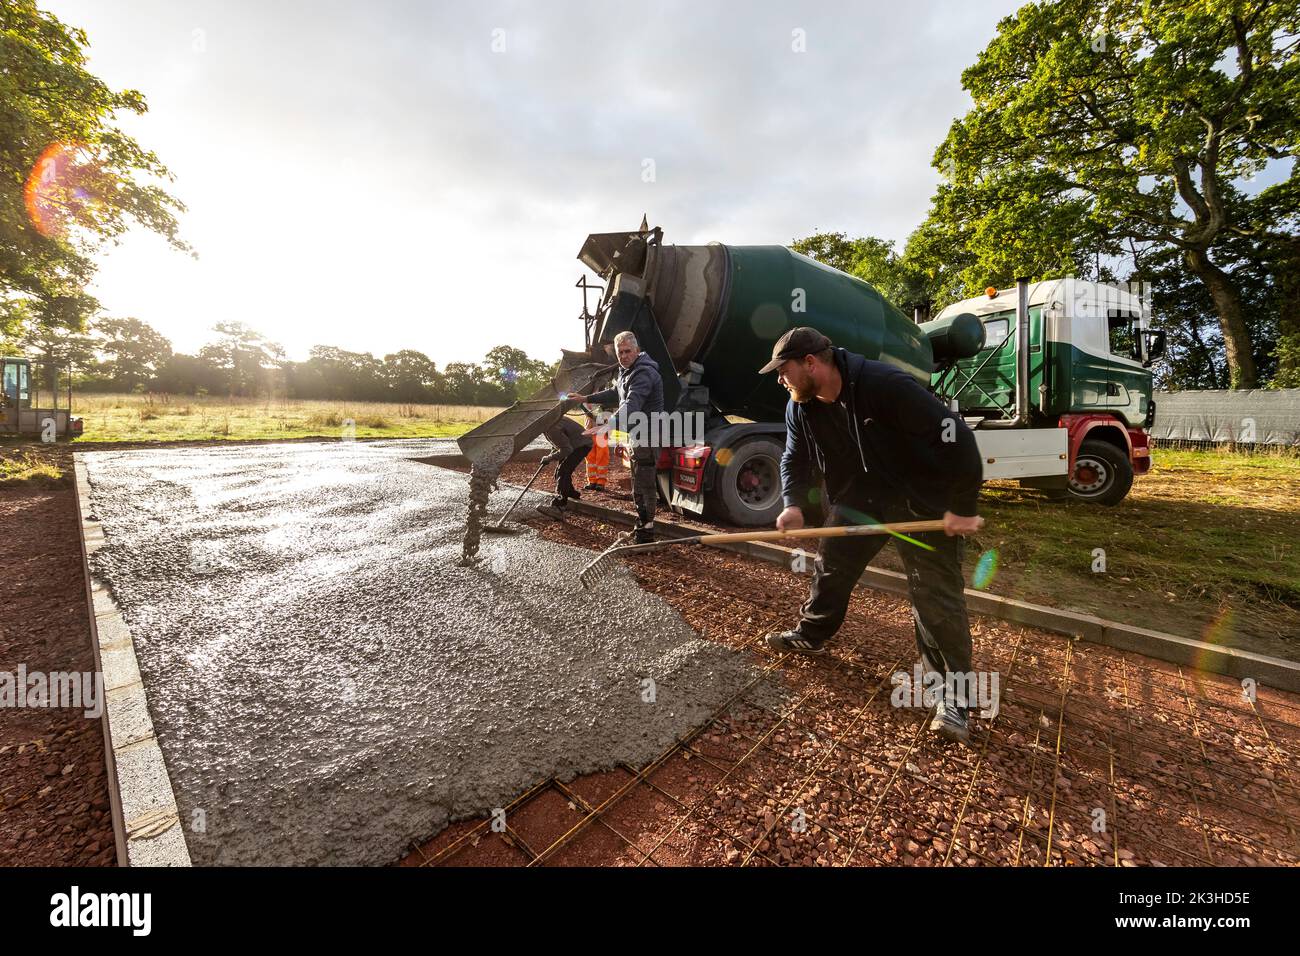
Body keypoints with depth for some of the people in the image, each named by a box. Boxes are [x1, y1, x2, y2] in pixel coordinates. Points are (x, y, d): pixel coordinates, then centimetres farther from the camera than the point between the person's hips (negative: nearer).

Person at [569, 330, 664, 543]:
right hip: (636, 434, 11)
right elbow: (614, 394, 30)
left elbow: (631, 405, -37)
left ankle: (646, 535, 0)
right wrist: (587, 398, 29)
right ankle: (642, 527, 33)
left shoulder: (644, 374, -22)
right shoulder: (627, 370, 13)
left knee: (644, 484, -7)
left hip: (646, 435, -11)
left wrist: (608, 426, -50)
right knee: (638, 484, 19)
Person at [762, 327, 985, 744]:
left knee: (936, 594, -3)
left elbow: (955, 437, -28)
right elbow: (795, 459, 5)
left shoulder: (886, 385, -30)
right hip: (858, 499, 7)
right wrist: (793, 503, -13)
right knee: (830, 567, 13)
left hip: (922, 500, -6)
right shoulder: (800, 407, -7)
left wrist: (962, 506, -24)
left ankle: (952, 691, 13)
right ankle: (812, 634, 35)